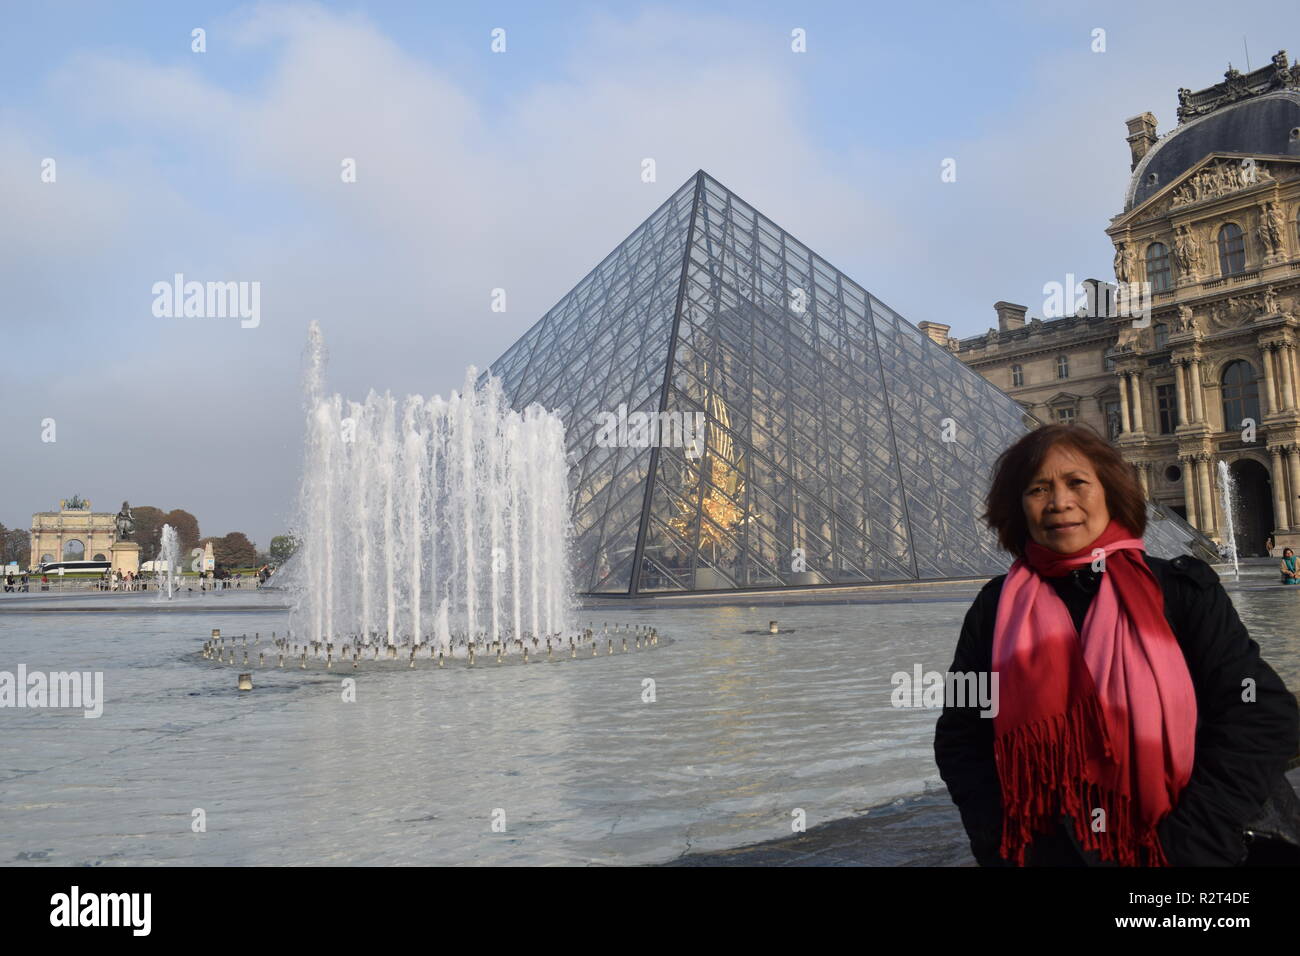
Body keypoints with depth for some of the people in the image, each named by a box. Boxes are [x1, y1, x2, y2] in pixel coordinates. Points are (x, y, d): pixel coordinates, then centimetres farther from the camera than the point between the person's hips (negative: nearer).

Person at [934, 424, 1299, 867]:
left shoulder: (1183, 589, -4)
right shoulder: (996, 610, -2)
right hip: (1044, 855, 1)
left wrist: (1185, 849, -14)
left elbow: (1263, 718, -9)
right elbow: (960, 740, 1)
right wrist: (1007, 847, -11)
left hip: (1171, 853, -1)